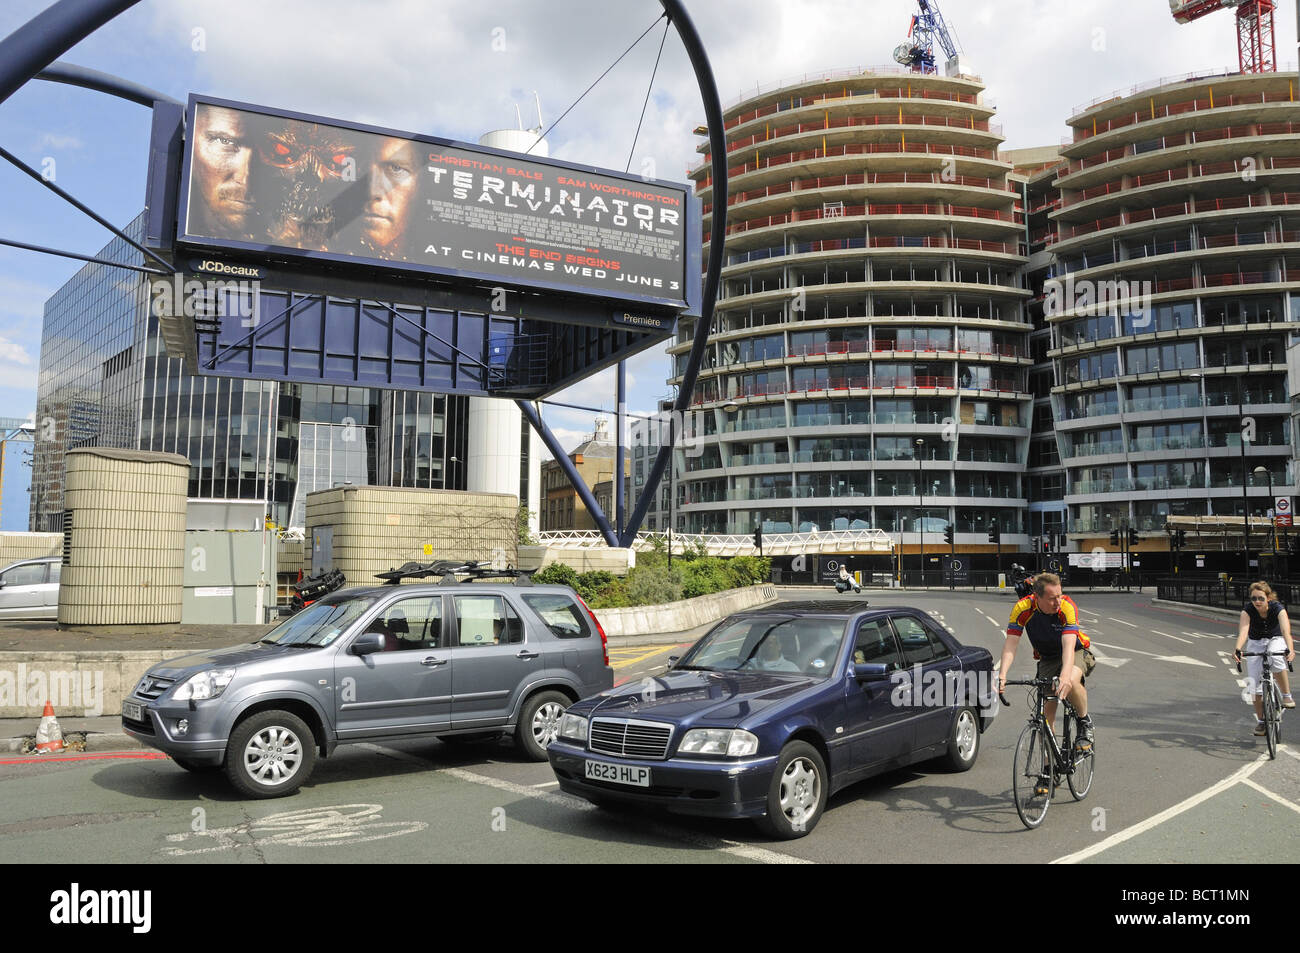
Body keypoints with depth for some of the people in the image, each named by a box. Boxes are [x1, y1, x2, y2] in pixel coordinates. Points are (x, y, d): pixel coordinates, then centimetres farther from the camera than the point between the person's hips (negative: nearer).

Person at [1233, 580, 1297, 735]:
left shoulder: (1278, 608, -26)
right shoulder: (1247, 610, -24)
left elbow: (1286, 631, -41)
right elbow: (1243, 631, -38)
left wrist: (1290, 649, -59)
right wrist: (1238, 649, -57)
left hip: (1275, 640, -1)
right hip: (1255, 643, 2)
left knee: (1276, 659, -37)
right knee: (1254, 682, -7)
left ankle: (1287, 696, -18)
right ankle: (1260, 720, 9)